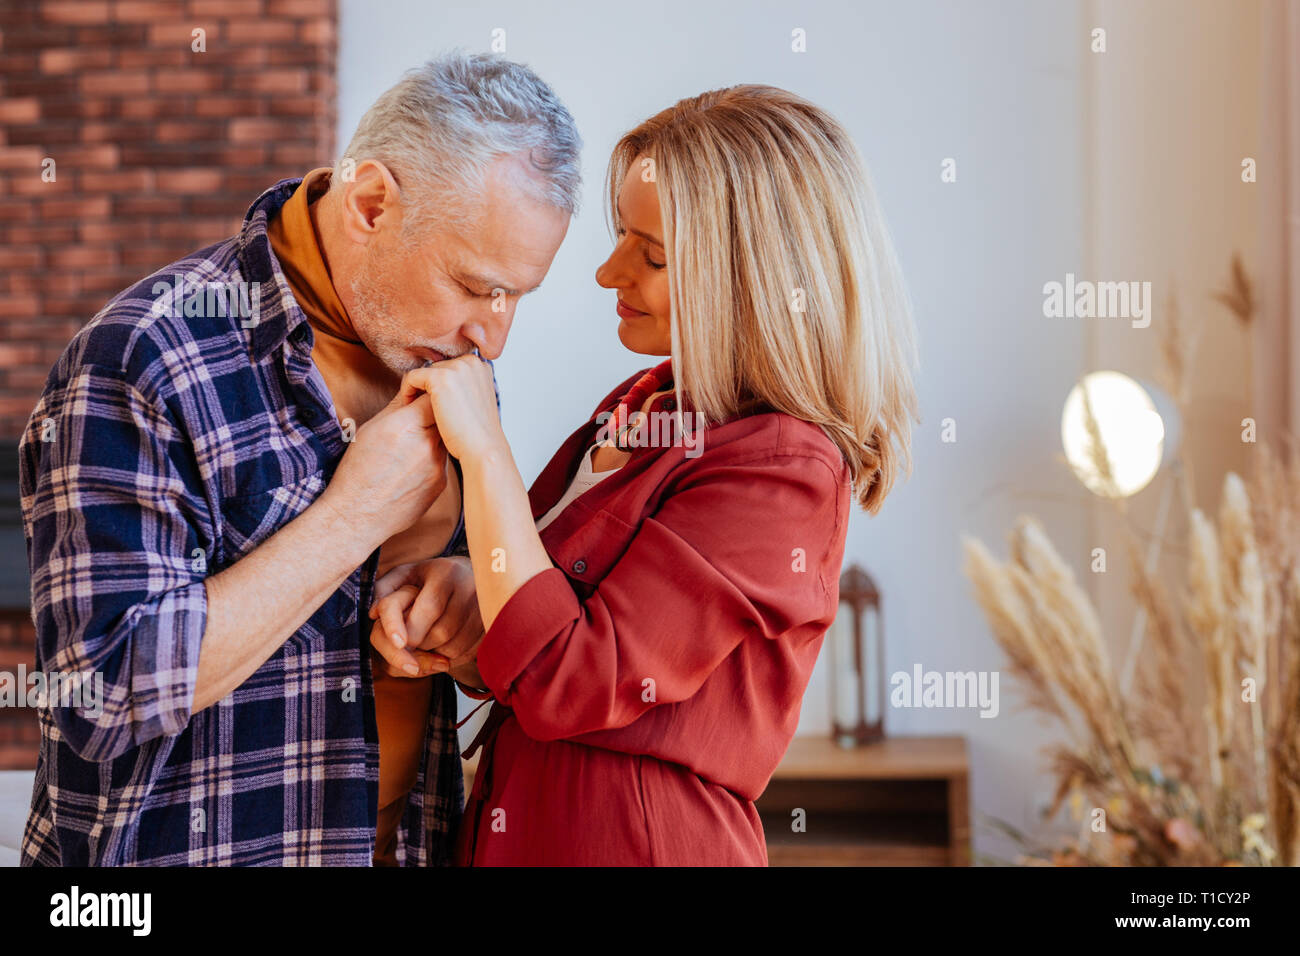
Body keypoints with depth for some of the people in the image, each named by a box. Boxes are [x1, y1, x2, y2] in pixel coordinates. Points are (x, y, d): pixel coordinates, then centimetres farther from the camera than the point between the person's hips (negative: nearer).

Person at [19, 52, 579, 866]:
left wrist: (465, 584, -10)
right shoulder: (139, 366, -20)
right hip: (182, 850, -6)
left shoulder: (440, 355, 0)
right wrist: (356, 516, -25)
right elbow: (106, 696, -26)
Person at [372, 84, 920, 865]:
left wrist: (484, 450, -21)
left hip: (637, 843, -7)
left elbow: (565, 685, -25)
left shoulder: (782, 471, -22)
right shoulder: (644, 402, 4)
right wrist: (447, 597, -10)